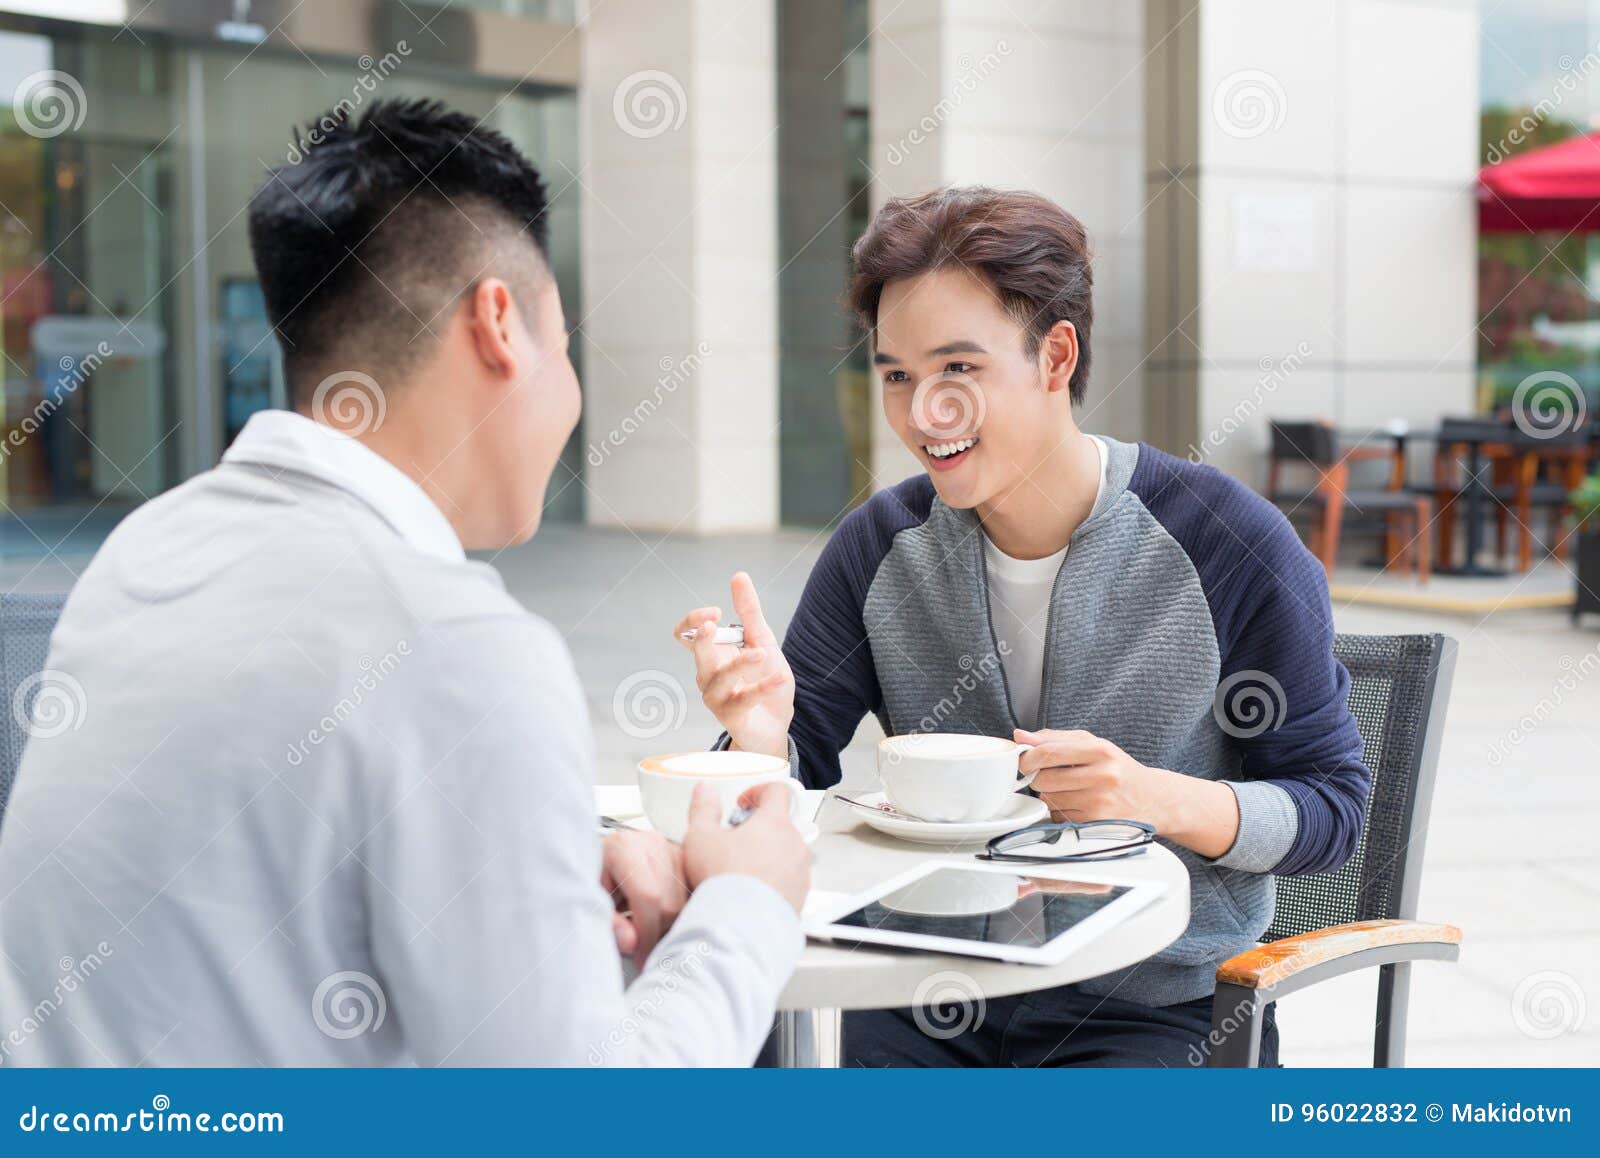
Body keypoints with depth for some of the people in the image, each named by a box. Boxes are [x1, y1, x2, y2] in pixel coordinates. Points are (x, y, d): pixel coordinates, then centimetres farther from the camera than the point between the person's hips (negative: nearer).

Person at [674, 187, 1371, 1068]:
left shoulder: (1232, 546, -9)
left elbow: (1332, 807, -4)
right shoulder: (880, 548, 2)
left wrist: (1158, 798, -23)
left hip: (1154, 1010, -2)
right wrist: (764, 733, -20)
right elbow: (795, 788, 4)